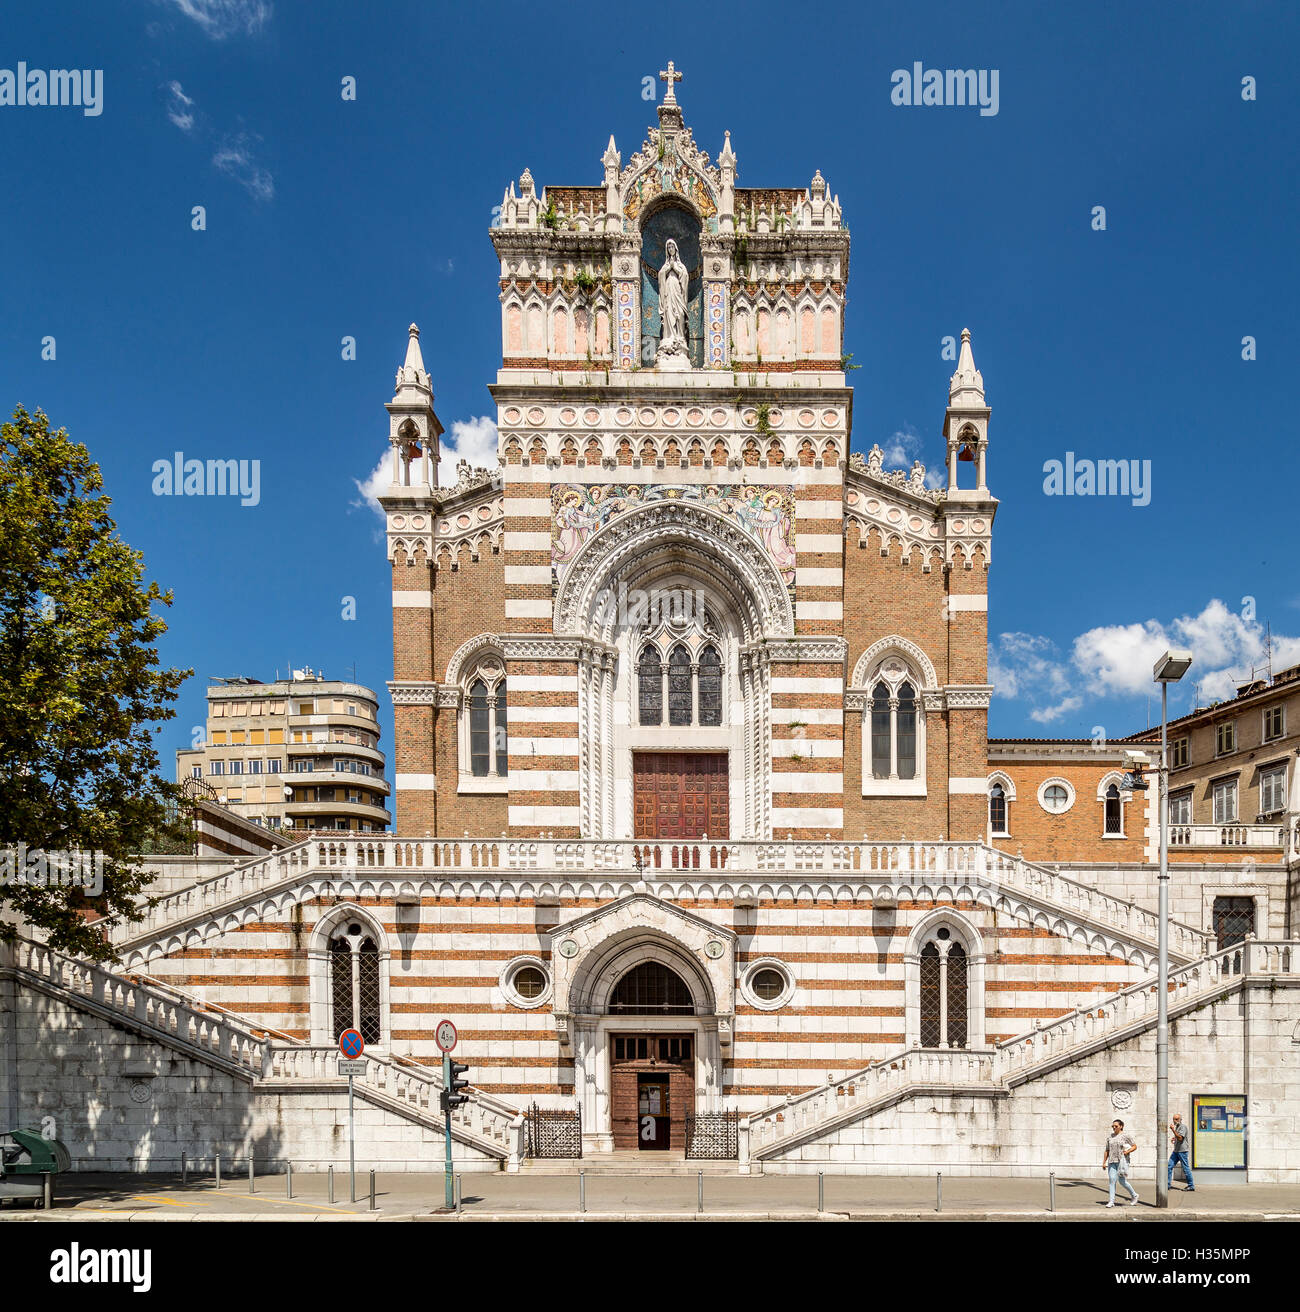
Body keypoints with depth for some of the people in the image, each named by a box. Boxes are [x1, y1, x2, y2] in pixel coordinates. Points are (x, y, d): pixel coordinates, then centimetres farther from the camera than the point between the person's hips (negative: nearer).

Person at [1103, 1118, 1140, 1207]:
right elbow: (1107, 1151, 16)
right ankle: (1112, 1201, -3)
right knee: (1112, 1180, -4)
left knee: (1122, 1181, -3)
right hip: (1112, 1162, 4)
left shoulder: (1126, 1136, -1)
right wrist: (1104, 1162, 11)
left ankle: (1134, 1195, 22)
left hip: (1122, 1161, -4)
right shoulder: (1110, 1137, 13)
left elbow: (1135, 1146, 2)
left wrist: (1127, 1151, -14)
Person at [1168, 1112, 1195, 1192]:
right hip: (1176, 1150, 9)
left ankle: (1191, 1186, 7)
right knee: (1169, 1166, 3)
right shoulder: (1176, 1127, 18)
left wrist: (1173, 1130, -25)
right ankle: (1167, 1184, 6)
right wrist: (1174, 1139, 14)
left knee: (1186, 1168, -3)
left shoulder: (1183, 1127, -11)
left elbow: (1180, 1138, -23)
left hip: (1182, 1151, -9)